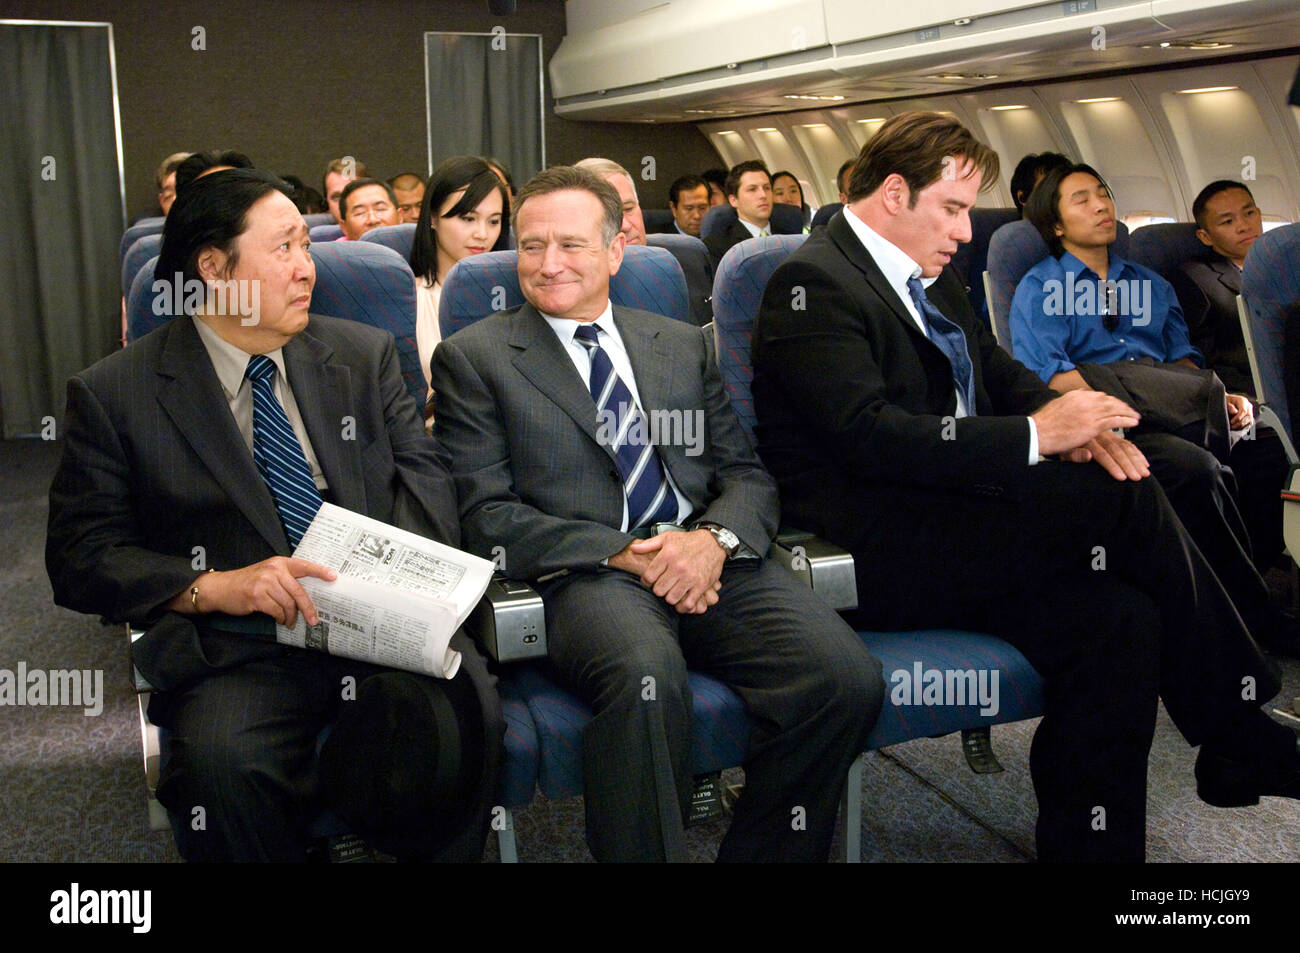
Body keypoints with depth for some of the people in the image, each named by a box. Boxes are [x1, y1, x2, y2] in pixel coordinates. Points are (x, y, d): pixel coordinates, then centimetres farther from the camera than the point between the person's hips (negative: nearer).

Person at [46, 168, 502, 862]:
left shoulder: (365, 356, 16)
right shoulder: (112, 395, 5)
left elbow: (423, 474, 11)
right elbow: (80, 557, 2)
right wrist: (212, 588, -15)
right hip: (234, 651, -2)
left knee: (464, 713, -28)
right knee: (221, 766, -33)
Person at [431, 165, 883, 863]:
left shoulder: (685, 345, 21)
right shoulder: (473, 358, 10)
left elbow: (747, 476, 16)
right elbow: (485, 516, 0)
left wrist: (714, 538, -9)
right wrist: (621, 553, -13)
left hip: (707, 562, 4)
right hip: (585, 573, -3)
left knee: (847, 678, -22)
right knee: (646, 676, -38)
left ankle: (758, 854, 1)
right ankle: (644, 854, -14)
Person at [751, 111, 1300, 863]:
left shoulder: (932, 273, 20)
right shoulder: (814, 284, -9)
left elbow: (1000, 372, 22)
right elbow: (869, 434, -21)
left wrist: (1076, 422, -2)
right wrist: (1034, 436, -20)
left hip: (952, 524, 9)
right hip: (874, 553, -9)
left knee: (1120, 619, -16)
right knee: (1127, 498, -18)